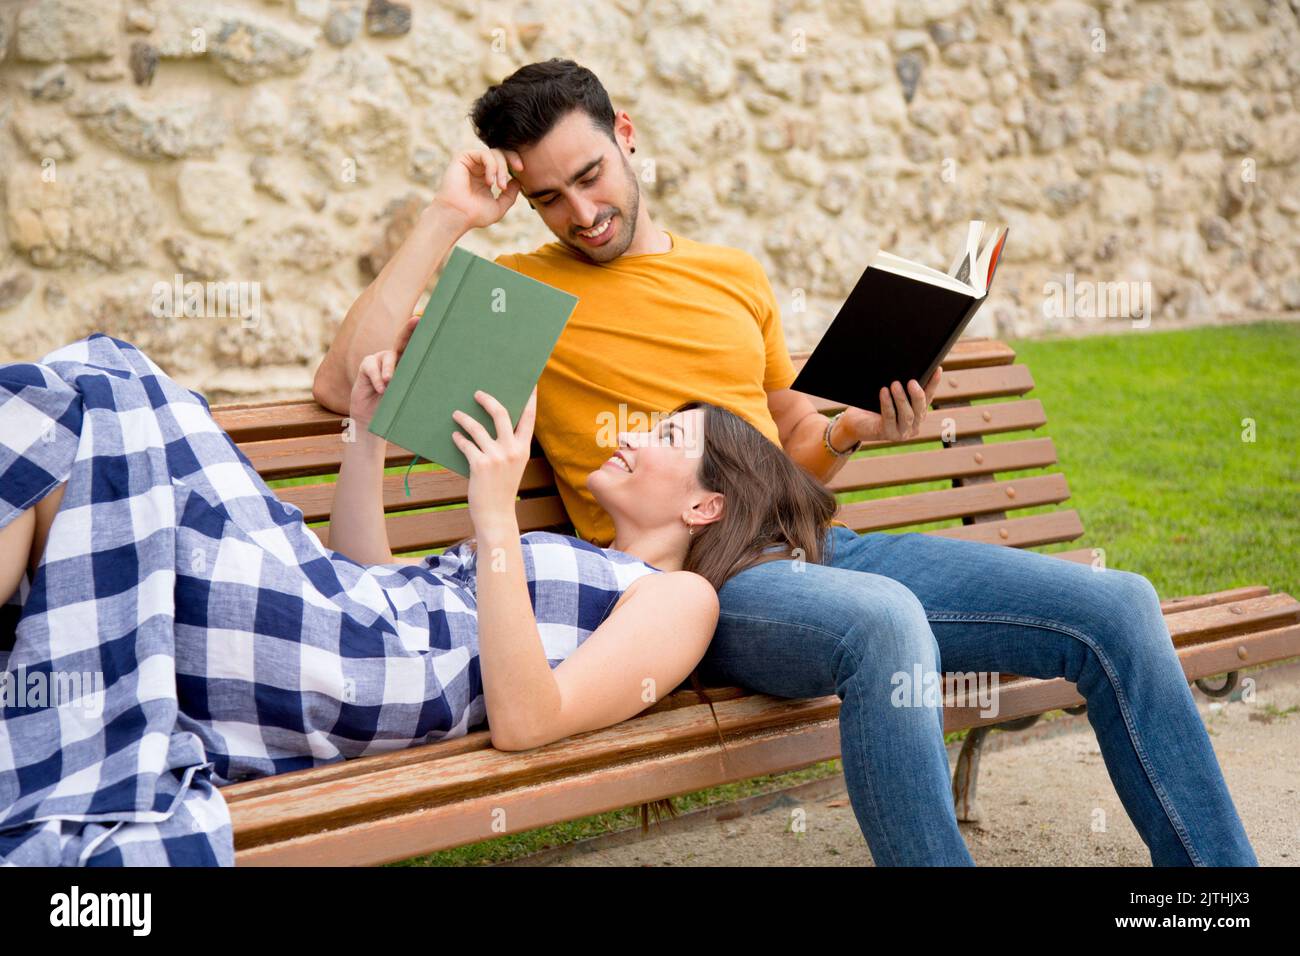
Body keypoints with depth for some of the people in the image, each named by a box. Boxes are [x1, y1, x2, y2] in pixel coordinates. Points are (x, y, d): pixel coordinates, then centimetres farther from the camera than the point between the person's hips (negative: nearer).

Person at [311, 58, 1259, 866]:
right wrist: (445, 220, -5)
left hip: (809, 548, 6)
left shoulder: (736, 276, 20)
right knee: (885, 621, -40)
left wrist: (853, 430, 3)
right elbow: (343, 382, -5)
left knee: (1116, 608, -6)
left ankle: (1219, 861, 6)